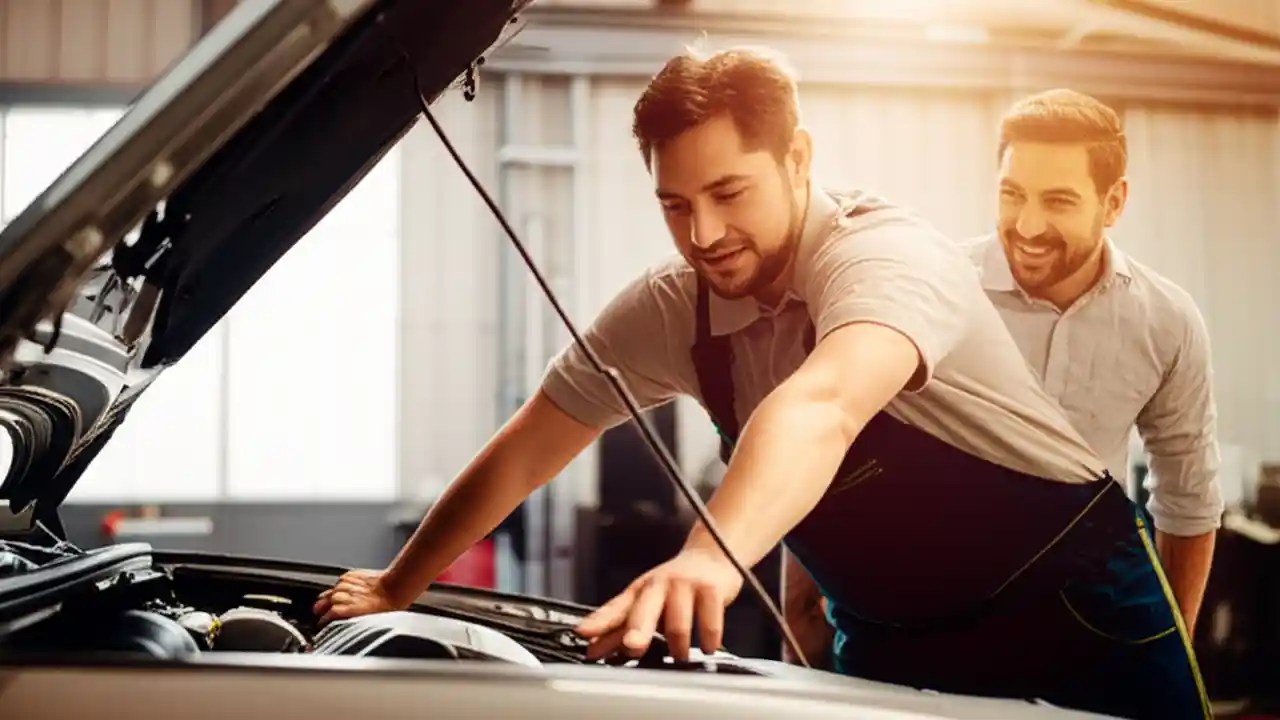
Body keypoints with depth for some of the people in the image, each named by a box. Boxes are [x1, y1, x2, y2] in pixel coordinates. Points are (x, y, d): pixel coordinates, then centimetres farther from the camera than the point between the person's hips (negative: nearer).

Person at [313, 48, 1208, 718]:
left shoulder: (888, 252, -26)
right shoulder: (668, 309, -9)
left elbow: (822, 407, -47)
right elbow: (525, 452, -2)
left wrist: (712, 560, -64)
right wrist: (395, 589, 1)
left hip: (1074, 598, -4)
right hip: (890, 635, 4)